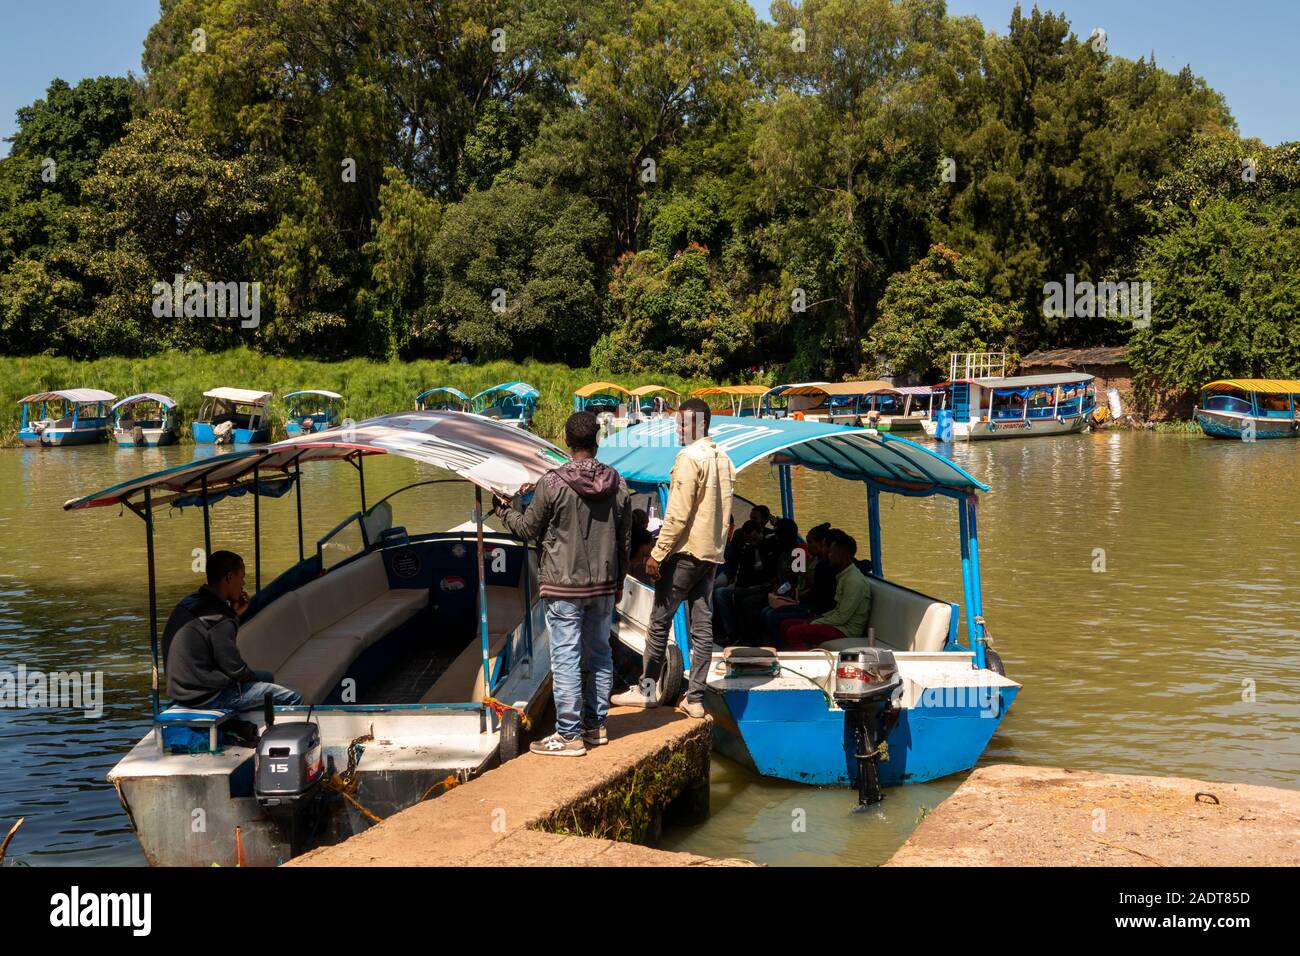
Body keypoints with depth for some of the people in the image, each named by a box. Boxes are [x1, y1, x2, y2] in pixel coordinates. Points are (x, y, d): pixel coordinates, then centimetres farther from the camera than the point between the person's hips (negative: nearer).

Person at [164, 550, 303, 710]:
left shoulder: (189, 603, 5)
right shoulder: (218, 619, -24)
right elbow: (234, 669, -16)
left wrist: (234, 614, 6)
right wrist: (254, 676, 4)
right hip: (208, 698, -10)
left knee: (267, 677, 27)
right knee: (293, 698, -9)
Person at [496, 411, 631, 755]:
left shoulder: (552, 482, -13)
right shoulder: (617, 484, 1)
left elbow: (529, 528, -1)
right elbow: (624, 539, 8)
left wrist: (504, 512, 19)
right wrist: (618, 581, 21)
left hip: (564, 586, -5)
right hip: (603, 586, 5)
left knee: (565, 658, -1)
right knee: (599, 654, 15)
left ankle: (569, 734, 2)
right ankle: (596, 725, 23)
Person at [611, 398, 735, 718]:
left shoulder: (689, 457, -13)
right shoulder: (724, 460, 13)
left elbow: (677, 514, -18)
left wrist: (657, 553, -14)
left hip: (685, 551, -8)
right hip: (712, 553, 8)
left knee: (660, 620, 2)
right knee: (703, 625, 6)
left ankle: (646, 688, 9)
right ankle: (695, 698, 8)